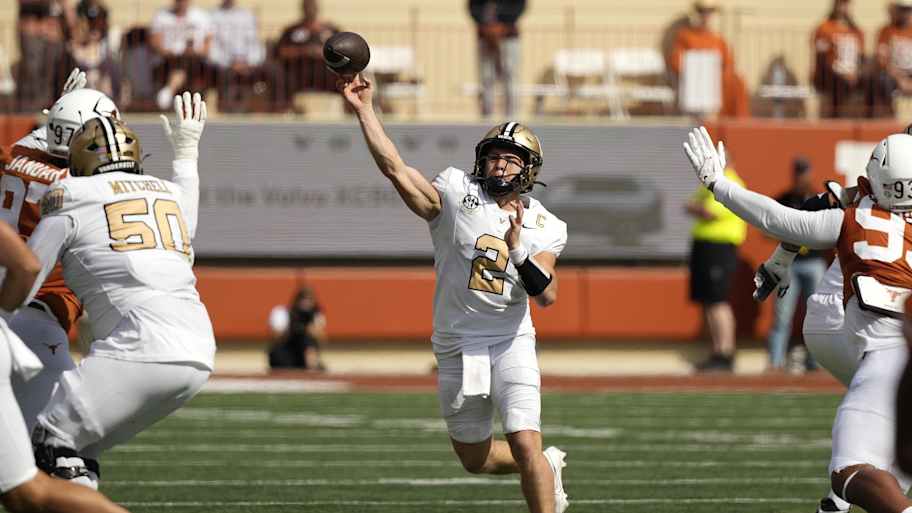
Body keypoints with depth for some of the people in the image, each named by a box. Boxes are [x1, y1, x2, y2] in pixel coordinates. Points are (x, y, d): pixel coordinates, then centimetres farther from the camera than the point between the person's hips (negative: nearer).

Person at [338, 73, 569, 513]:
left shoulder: (542, 227, 0)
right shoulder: (456, 196, -3)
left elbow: (547, 295, -10)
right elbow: (395, 168, -13)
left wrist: (517, 249, -23)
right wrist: (364, 111, -21)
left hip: (510, 343, -1)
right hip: (458, 344, 1)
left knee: (525, 446, -17)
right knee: (475, 458, 13)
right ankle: (548, 466, 40)